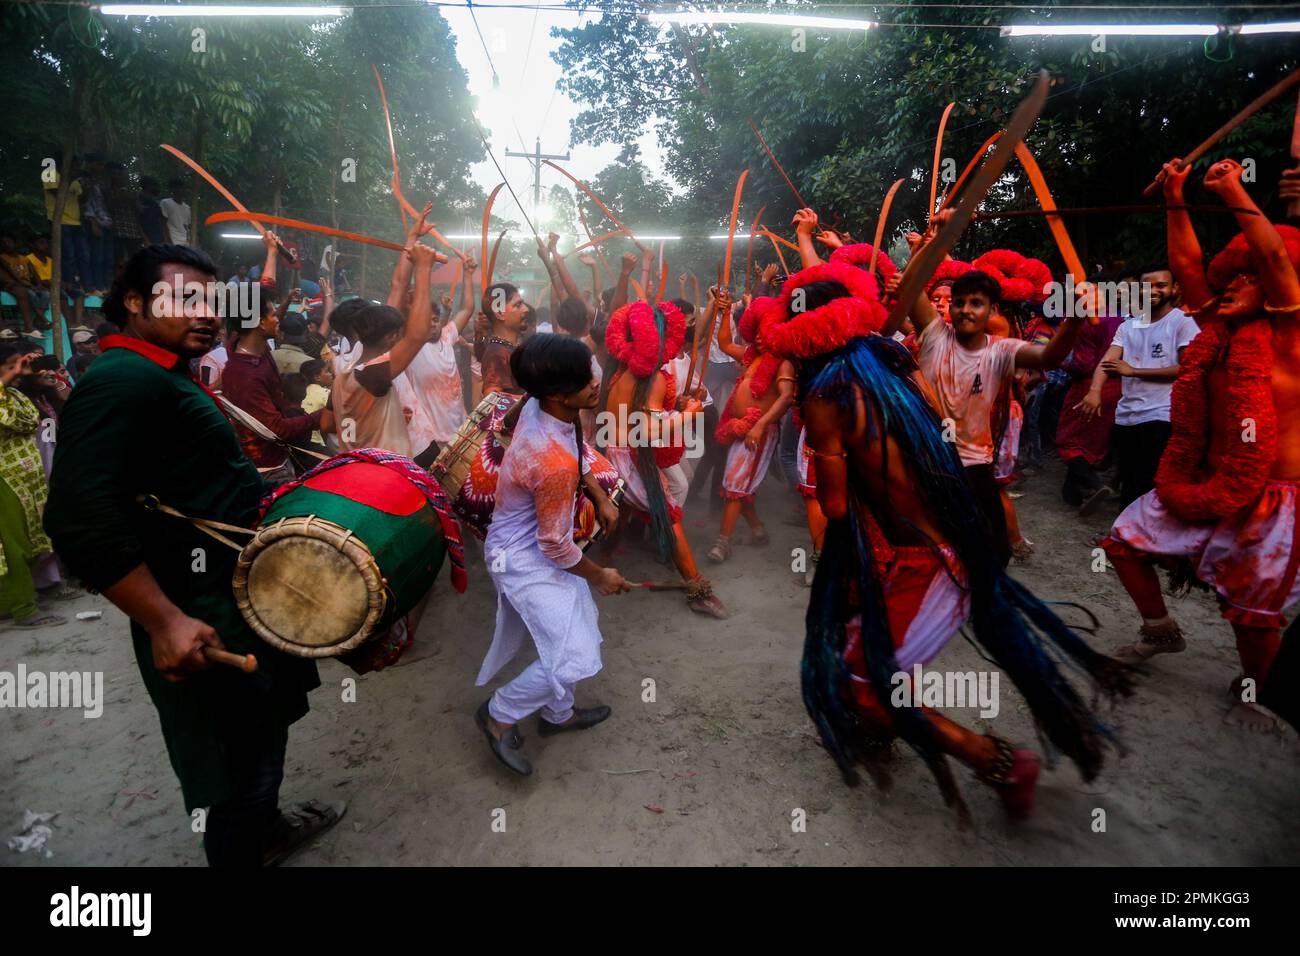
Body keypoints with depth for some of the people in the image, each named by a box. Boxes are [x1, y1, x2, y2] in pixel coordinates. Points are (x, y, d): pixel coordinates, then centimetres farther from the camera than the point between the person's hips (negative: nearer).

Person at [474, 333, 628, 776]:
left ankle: (558, 714, 44)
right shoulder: (554, 463, -36)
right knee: (576, 658, -8)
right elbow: (555, 545, -23)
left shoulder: (539, 405, -12)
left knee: (580, 629, 22)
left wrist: (600, 498, 3)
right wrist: (599, 576, -7)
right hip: (525, 559, -9)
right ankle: (499, 715, 17)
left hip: (536, 543, 9)